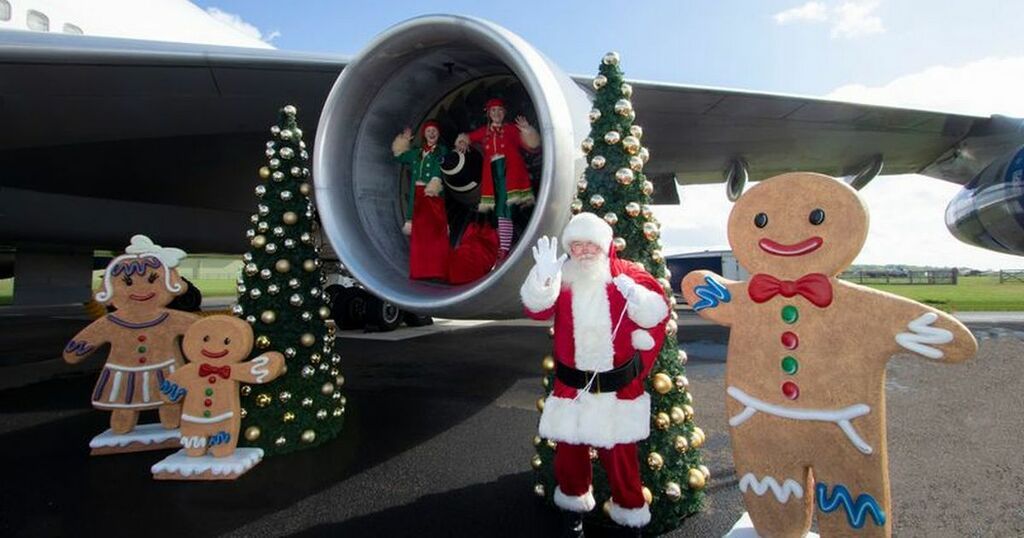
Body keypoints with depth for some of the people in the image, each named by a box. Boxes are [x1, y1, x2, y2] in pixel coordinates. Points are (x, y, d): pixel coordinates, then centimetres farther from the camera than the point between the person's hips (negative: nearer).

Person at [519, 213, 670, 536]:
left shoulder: (625, 274, -5)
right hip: (571, 385, 2)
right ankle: (574, 504, 40)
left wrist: (637, 296, -31)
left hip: (618, 385, -2)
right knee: (569, 447, 14)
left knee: (619, 452, 7)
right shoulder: (561, 278, -1)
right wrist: (543, 278, -36)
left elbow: (657, 314, -10)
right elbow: (537, 308, -16)